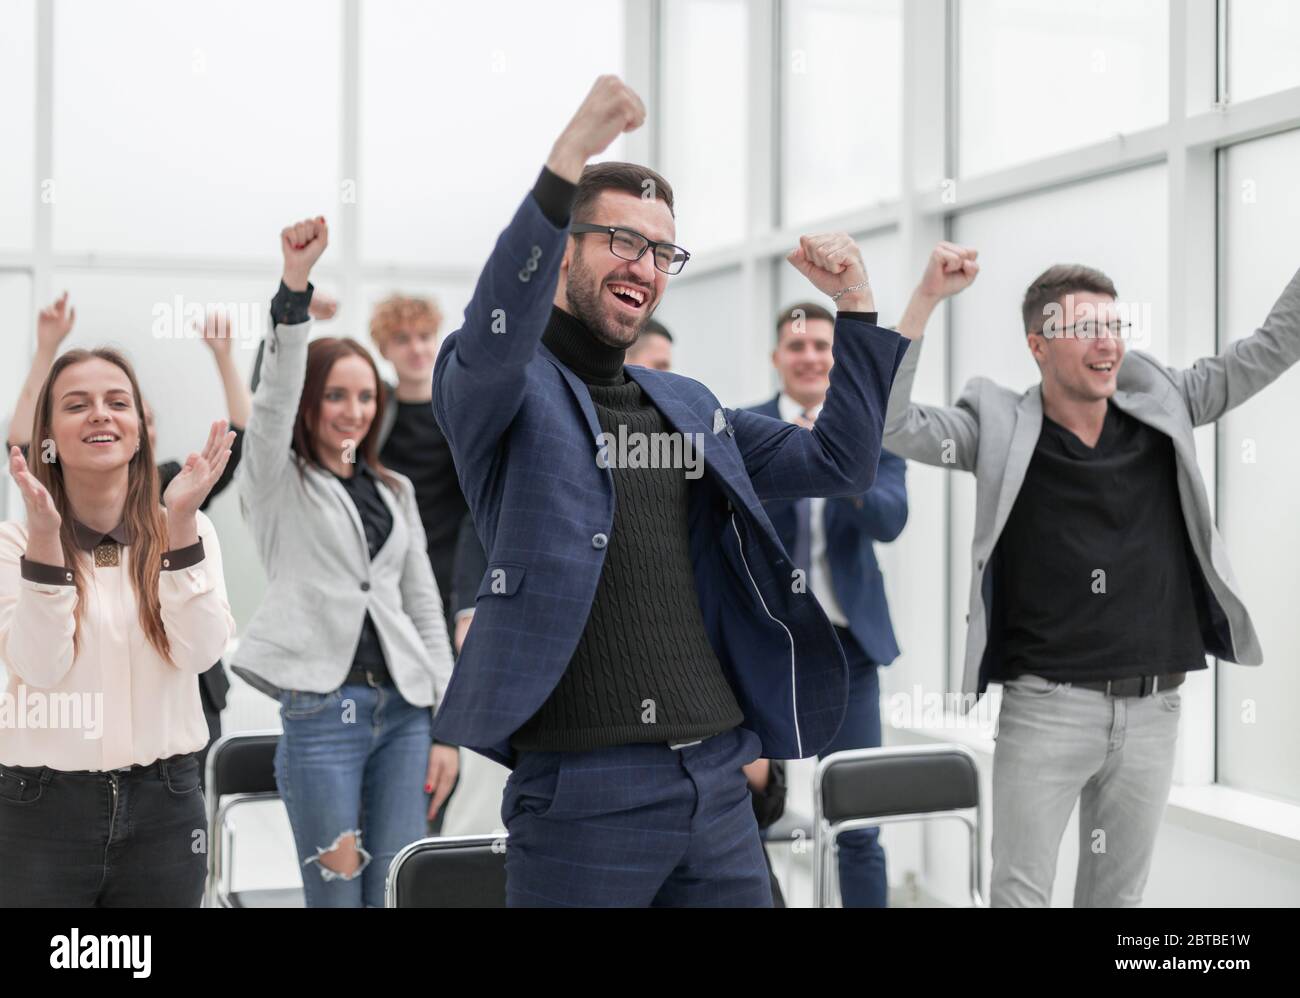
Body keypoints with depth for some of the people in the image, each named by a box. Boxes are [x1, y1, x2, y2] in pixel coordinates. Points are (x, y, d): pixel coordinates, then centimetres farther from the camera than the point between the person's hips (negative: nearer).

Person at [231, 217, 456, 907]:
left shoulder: (394, 491, 16)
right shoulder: (277, 482, 4)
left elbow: (425, 607, 14)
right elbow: (275, 394, -14)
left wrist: (447, 728, 8)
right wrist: (295, 282, -27)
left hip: (404, 710, 4)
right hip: (322, 711, -4)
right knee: (337, 897, 1)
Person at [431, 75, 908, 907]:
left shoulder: (689, 405, 18)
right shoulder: (506, 388, -1)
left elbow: (840, 464, 18)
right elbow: (495, 337, -24)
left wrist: (856, 306, 9)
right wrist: (568, 161, -34)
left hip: (720, 779, 6)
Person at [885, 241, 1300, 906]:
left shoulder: (1161, 404, 6)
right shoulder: (1001, 426, -4)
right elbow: (888, 424, -15)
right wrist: (926, 298, -20)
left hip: (1154, 709, 4)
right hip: (1046, 707, -3)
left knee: (1118, 894, 15)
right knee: (1020, 892, 1)